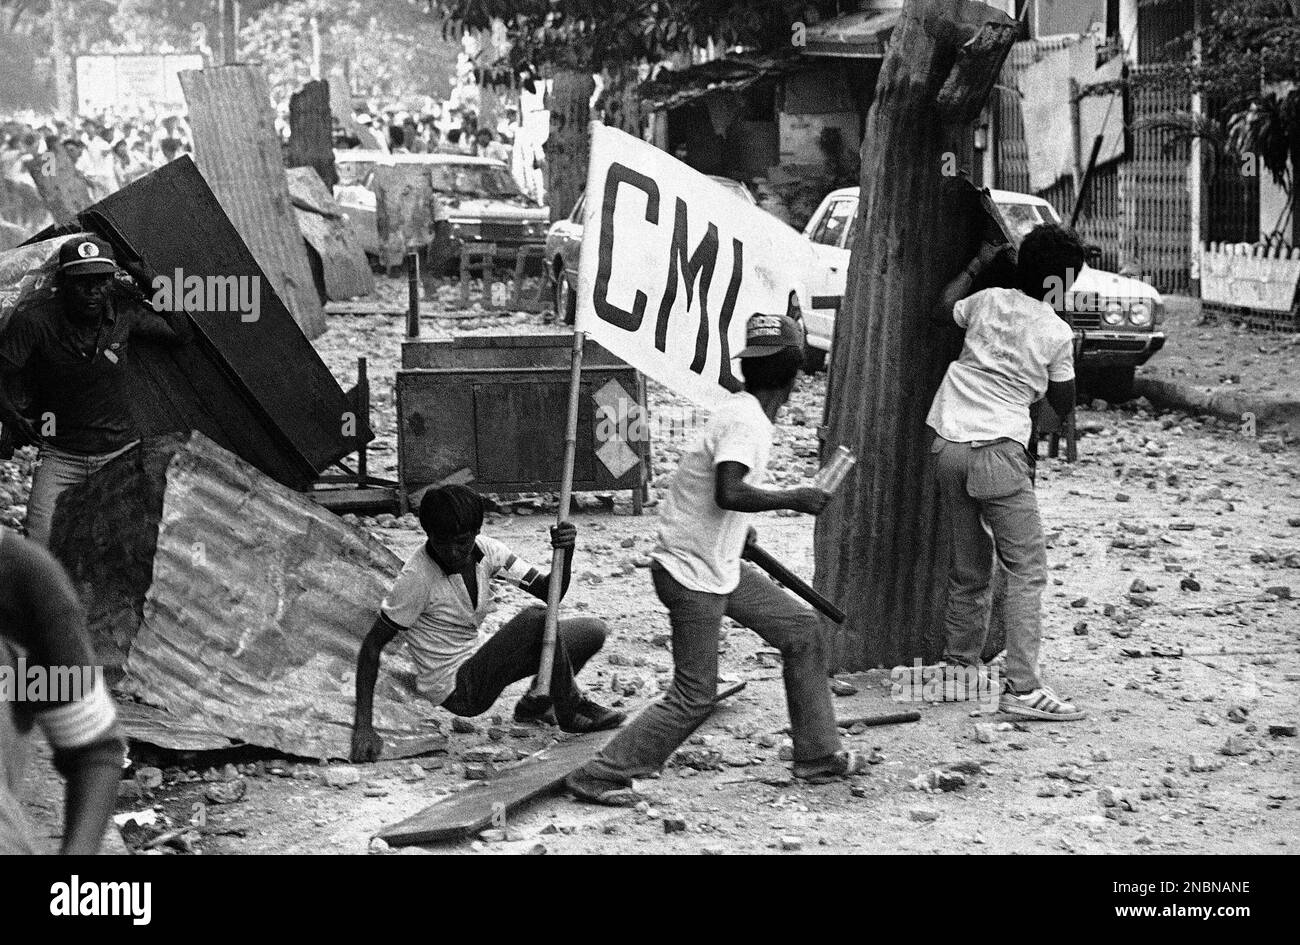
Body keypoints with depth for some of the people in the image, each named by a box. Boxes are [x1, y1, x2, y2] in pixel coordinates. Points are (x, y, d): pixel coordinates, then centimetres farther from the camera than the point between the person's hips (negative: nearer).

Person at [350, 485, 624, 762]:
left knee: (593, 632, -1)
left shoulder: (485, 550, -4)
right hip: (456, 690, -7)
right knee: (535, 620, -29)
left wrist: (566, 551, -24)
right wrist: (364, 726, -25)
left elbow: (548, 591, -3)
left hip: (480, 658, 8)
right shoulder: (416, 578, -22)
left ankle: (534, 706, 18)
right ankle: (572, 713, -9)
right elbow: (372, 646, -18)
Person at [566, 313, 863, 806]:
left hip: (720, 566, 10)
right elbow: (729, 492, -34)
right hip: (693, 575, -10)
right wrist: (794, 499, -24)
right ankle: (598, 776, 1)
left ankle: (818, 754, 21)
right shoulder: (747, 420, -21)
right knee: (694, 696, -5)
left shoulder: (740, 409, 8)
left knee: (802, 628, 13)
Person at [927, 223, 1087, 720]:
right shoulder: (1058, 334, -2)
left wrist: (976, 266, 38)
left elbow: (944, 310, 29)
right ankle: (1021, 687, -12)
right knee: (1026, 569, -4)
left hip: (947, 445, 6)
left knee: (968, 568, 18)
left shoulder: (989, 301, 8)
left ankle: (958, 667, 26)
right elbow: (1063, 404, 11)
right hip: (999, 451, -6)